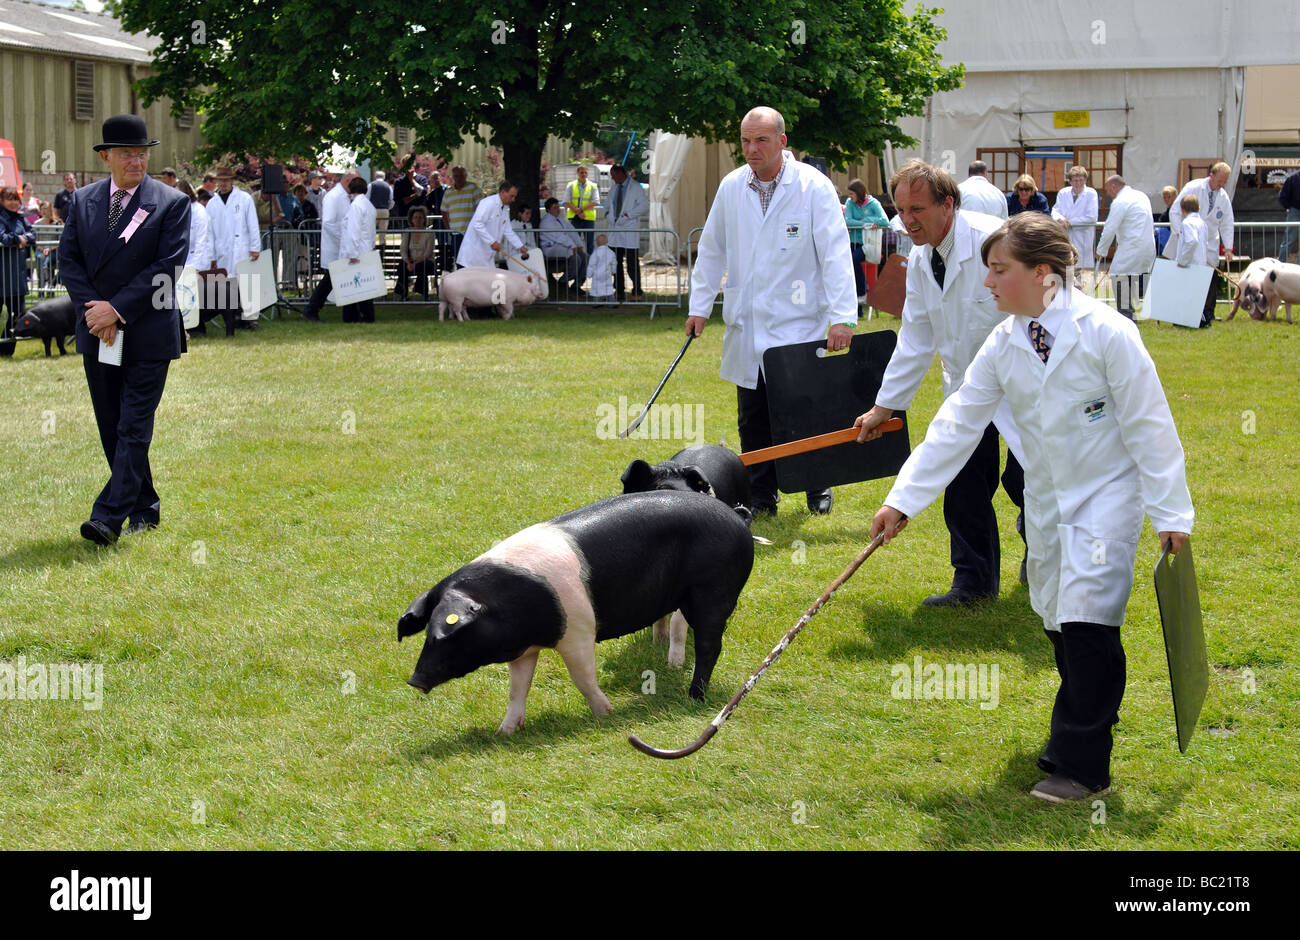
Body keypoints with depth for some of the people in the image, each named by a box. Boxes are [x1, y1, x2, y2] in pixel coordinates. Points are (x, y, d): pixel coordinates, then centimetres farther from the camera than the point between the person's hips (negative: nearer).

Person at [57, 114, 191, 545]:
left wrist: (118, 310, -15)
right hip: (97, 333, 5)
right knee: (111, 427, 10)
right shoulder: (83, 200, 9)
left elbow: (168, 265, -12)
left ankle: (109, 517, -12)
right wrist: (93, 310, -10)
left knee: (134, 427, -8)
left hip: (148, 334, -5)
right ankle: (145, 507, 22)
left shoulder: (172, 202, -4)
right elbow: (68, 259, 5)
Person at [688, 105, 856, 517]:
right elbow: (711, 251, 17)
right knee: (752, 420, 5)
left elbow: (836, 253, -11)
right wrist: (699, 305, 14)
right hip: (747, 325, 4)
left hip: (800, 324, -4)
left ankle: (817, 488, 20)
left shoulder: (814, 187, -8)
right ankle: (761, 498, 15)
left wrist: (842, 316, -19)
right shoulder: (731, 187, 6)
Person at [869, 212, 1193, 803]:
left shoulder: (1106, 333, -18)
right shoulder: (1004, 344, -2)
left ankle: (1081, 764, -5)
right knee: (1060, 623, 10)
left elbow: (1149, 426, -13)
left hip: (1106, 496, -6)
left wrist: (1170, 513, -12)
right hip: (1047, 499, 6)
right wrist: (902, 500, -3)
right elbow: (957, 423, 0)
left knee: (1087, 624, -12)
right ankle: (1089, 720, 30)